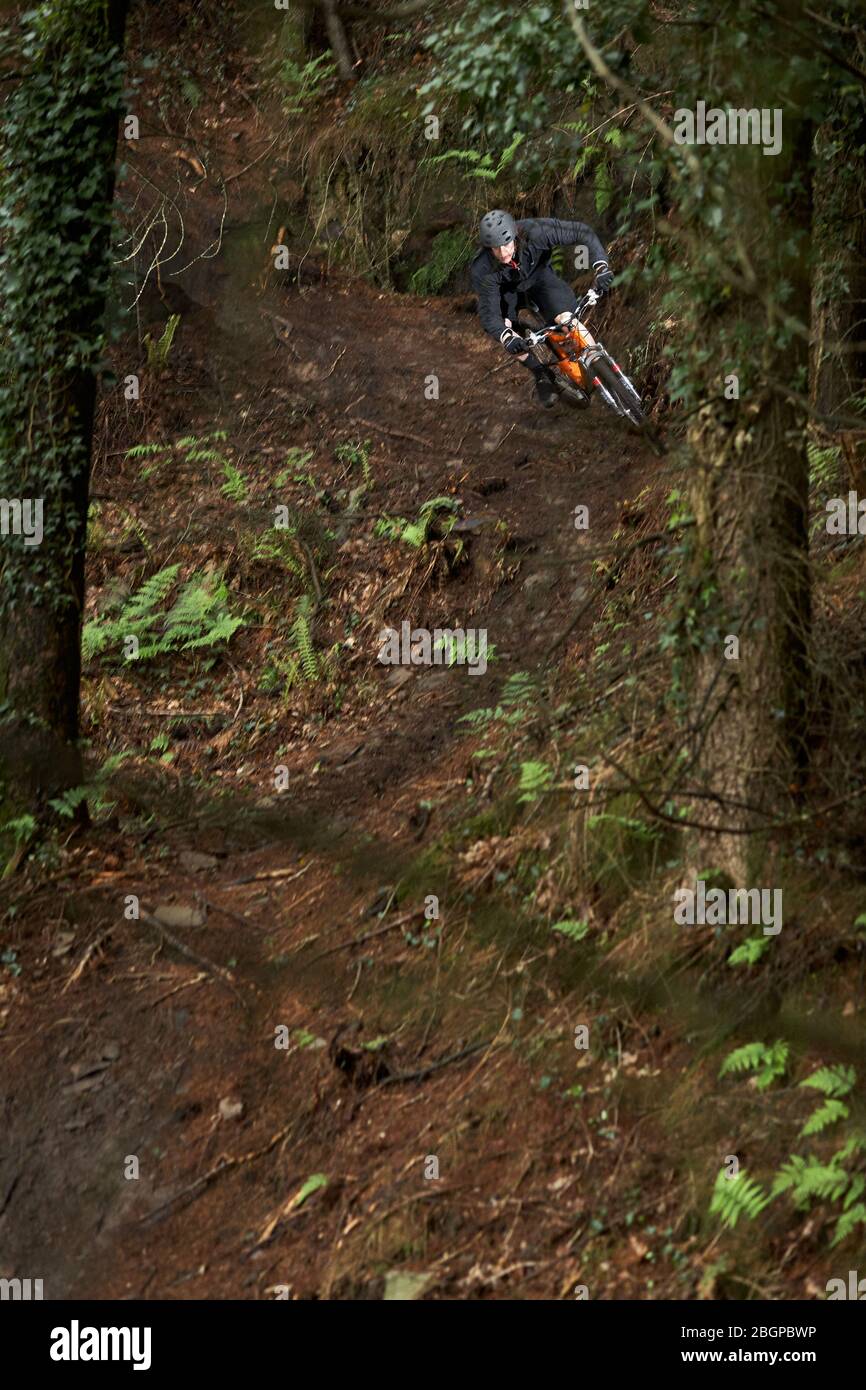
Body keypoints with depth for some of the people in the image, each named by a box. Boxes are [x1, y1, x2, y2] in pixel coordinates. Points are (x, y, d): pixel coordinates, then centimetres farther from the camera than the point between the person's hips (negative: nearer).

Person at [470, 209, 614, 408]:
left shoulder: (534, 232, -37)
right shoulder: (482, 271, -35)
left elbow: (581, 232, -32)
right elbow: (489, 313, -35)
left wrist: (601, 266, -44)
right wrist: (506, 337, -55)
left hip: (539, 276, 0)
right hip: (507, 290, 0)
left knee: (565, 320, -26)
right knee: (501, 328, -28)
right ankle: (541, 375, -8)